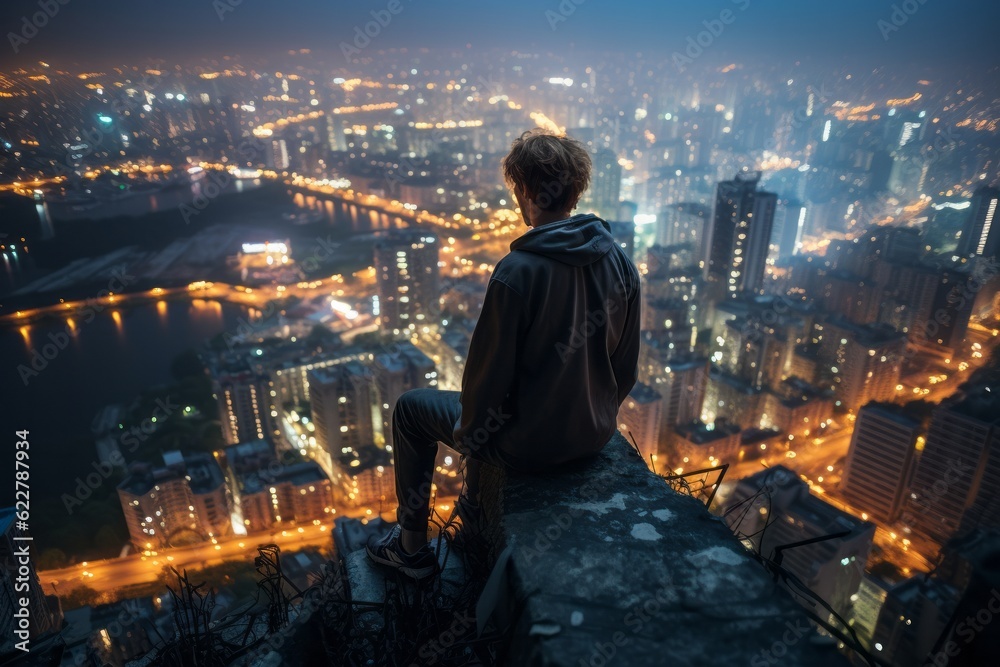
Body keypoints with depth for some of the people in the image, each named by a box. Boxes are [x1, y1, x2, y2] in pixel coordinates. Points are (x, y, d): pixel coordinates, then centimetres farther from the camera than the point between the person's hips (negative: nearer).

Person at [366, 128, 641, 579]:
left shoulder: (517, 272, -26)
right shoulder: (620, 262, -6)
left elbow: (490, 372, -19)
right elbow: (627, 369, 2)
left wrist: (468, 432, 1)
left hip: (529, 444, -6)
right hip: (598, 435, 7)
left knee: (411, 409, 17)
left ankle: (412, 549, 30)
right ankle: (474, 507, 52)